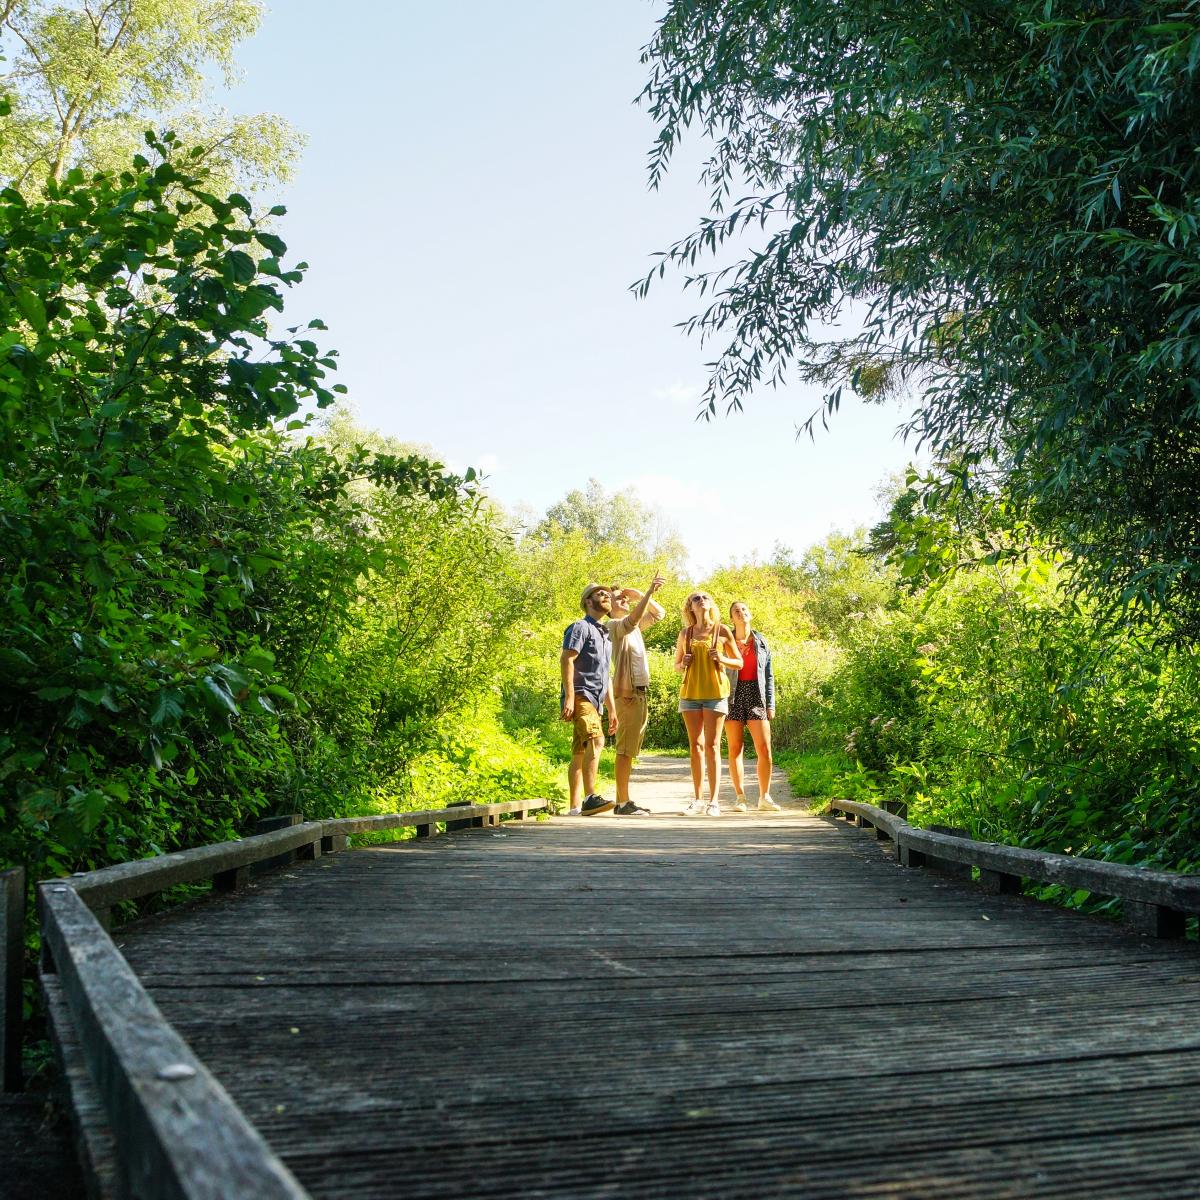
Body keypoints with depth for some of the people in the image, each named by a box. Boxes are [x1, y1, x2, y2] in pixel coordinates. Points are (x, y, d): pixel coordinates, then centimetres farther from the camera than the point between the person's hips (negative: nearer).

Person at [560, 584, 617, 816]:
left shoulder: (606, 635, 26)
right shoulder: (580, 627, -1)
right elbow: (566, 660, -12)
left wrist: (612, 709, 24)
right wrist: (569, 697, -21)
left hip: (595, 701, 9)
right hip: (580, 696, -9)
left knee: (580, 753, 8)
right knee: (596, 740, -27)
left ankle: (575, 807, 8)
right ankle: (589, 797, -35)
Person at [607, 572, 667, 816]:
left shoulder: (634, 627, 20)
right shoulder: (615, 625, -6)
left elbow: (659, 614, 28)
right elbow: (633, 619, -28)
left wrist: (641, 595, 14)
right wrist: (650, 591, -31)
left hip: (639, 693, 9)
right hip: (628, 692, -9)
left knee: (630, 750, 11)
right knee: (625, 749, -10)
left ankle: (624, 800, 15)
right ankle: (623, 803, -10)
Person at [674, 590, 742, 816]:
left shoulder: (721, 631, 2)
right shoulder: (685, 633, 9)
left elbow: (739, 663, 7)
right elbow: (676, 666, 18)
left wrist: (722, 659, -12)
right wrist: (683, 664, -4)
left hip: (715, 692, -3)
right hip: (690, 692, 3)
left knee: (712, 746, -5)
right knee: (695, 746, 4)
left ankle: (714, 801, -4)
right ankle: (697, 799, 9)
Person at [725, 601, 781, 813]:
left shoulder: (761, 642, 11)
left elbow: (769, 675, 11)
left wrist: (771, 704, 4)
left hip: (756, 694, 1)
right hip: (733, 695, -1)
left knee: (764, 748, -6)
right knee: (735, 748, -1)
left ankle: (764, 797, 3)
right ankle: (740, 797, 5)